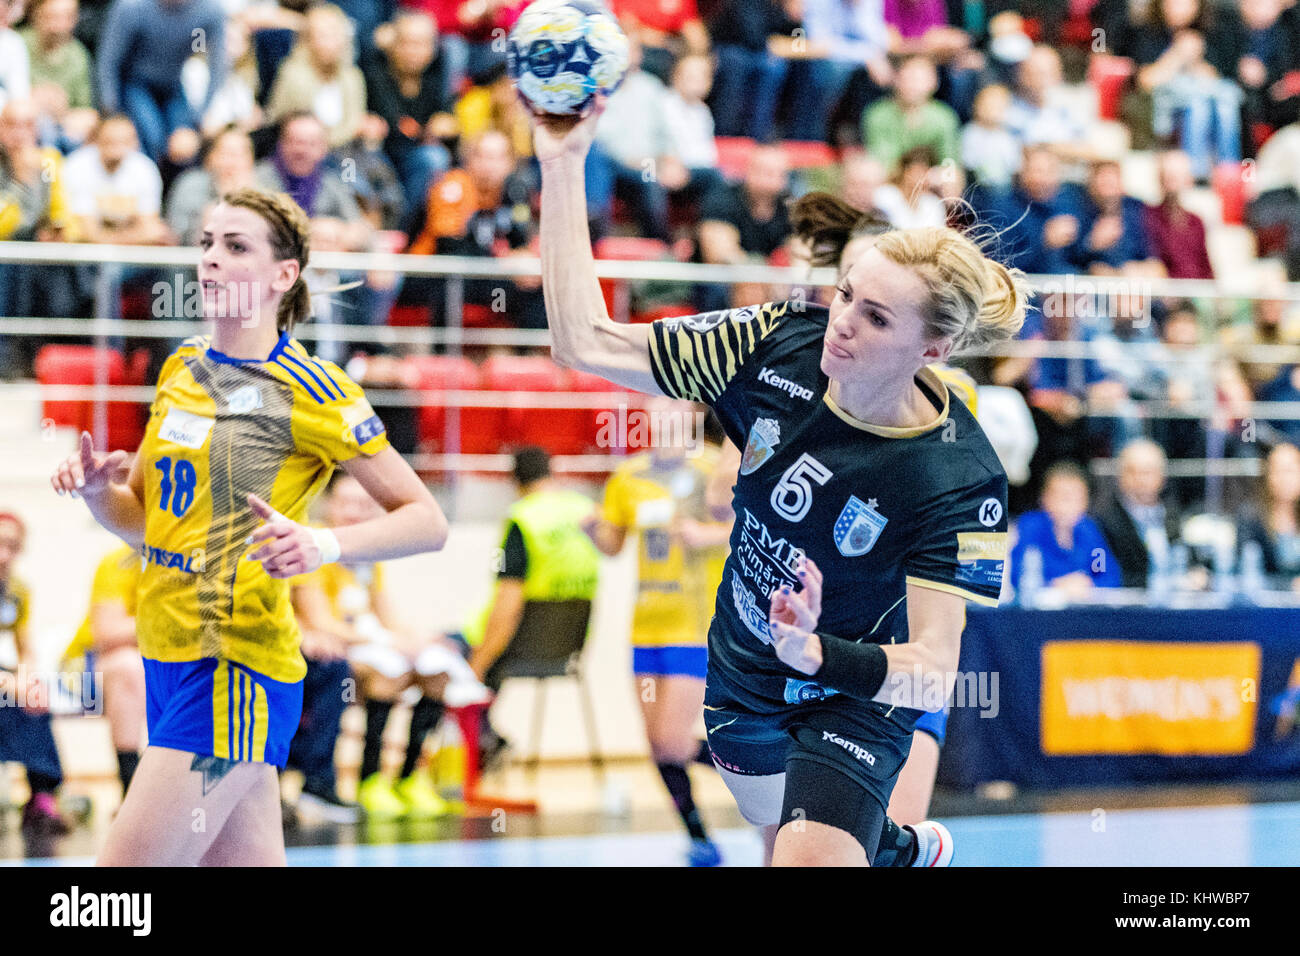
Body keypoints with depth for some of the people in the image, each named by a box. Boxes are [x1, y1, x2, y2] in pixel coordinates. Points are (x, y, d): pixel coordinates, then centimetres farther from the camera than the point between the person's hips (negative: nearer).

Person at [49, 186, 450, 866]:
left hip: (235, 666, -8)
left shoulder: (311, 392, -8)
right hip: (168, 656, 8)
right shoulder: (181, 370, 13)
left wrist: (327, 545, -24)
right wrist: (97, 490, 0)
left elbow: (427, 521, -7)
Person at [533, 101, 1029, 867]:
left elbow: (934, 676, -33)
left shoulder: (959, 482, -31)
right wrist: (563, 166, -27)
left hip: (854, 700, -5)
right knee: (784, 838, 31)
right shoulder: (782, 345, -21)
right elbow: (586, 342, -20)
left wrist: (816, 654, -51)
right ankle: (906, 847, 63)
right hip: (740, 677, 5)